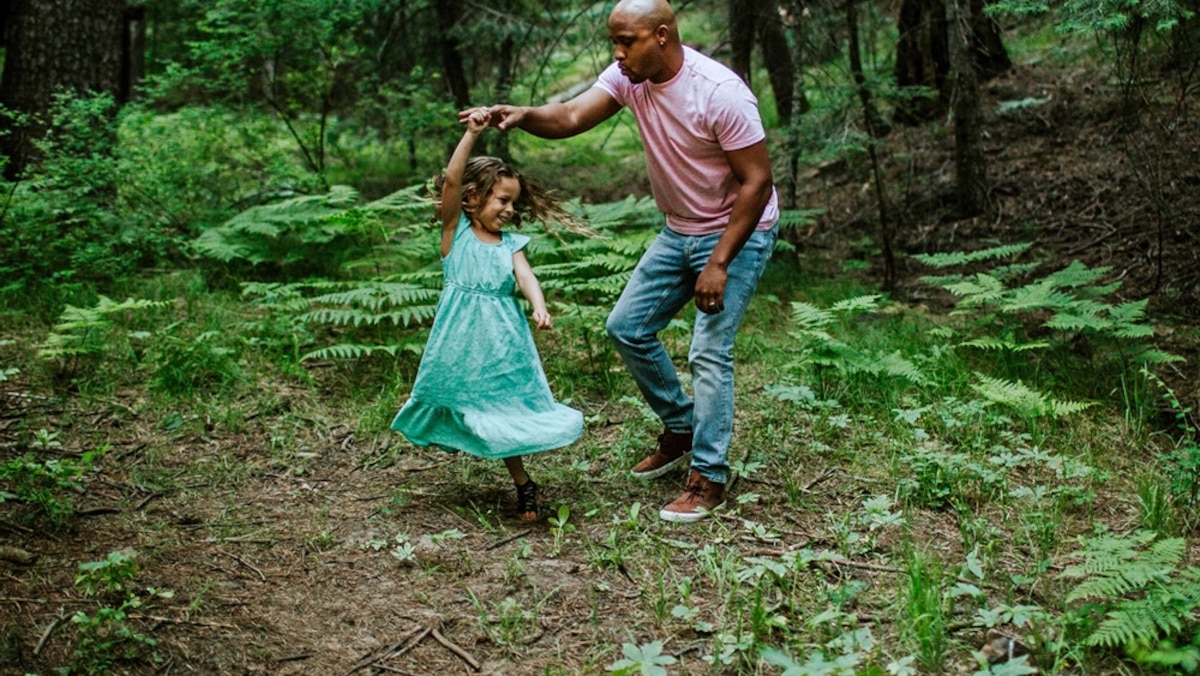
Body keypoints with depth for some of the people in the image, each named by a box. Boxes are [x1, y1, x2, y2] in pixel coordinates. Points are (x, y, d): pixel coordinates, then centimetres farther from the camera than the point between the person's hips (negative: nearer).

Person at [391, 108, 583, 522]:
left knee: (507, 404, 3)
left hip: (502, 337, 1)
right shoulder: (456, 229, 0)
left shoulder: (510, 244, 6)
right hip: (462, 338, -1)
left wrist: (539, 306, -29)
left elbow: (525, 276, -9)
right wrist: (472, 134, -19)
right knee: (465, 401, 5)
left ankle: (523, 485, 16)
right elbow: (452, 180, -13)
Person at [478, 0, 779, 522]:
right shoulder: (628, 77, -8)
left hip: (738, 232, -7)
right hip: (679, 230, 8)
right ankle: (680, 428, 26)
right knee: (627, 328, 8)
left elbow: (757, 182, -24)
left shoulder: (719, 93, -27)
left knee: (709, 353, -11)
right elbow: (571, 116, -20)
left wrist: (719, 264, -25)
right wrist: (524, 115, -42)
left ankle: (709, 478, 1)